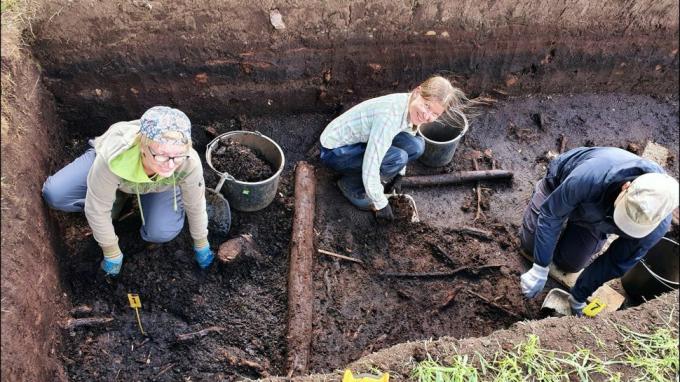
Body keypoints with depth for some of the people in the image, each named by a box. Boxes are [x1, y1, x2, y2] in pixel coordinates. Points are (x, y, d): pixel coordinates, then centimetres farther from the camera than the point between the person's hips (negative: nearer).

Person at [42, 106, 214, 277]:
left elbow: (196, 206, -21)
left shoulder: (190, 162, -42)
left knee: (161, 232, -21)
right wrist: (111, 253, -16)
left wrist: (201, 245, -6)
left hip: (161, 183, 0)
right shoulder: (113, 158, -45)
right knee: (53, 194, -16)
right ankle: (116, 197, 9)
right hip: (117, 172, 0)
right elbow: (97, 210, -29)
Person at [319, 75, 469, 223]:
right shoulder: (390, 115, -35)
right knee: (397, 158, -27)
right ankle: (351, 185, -3)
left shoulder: (412, 108, -9)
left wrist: (398, 175, 13)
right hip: (334, 151, -8)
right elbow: (370, 170, -33)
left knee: (416, 147, -10)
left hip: (361, 140, 8)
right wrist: (381, 205, -21)